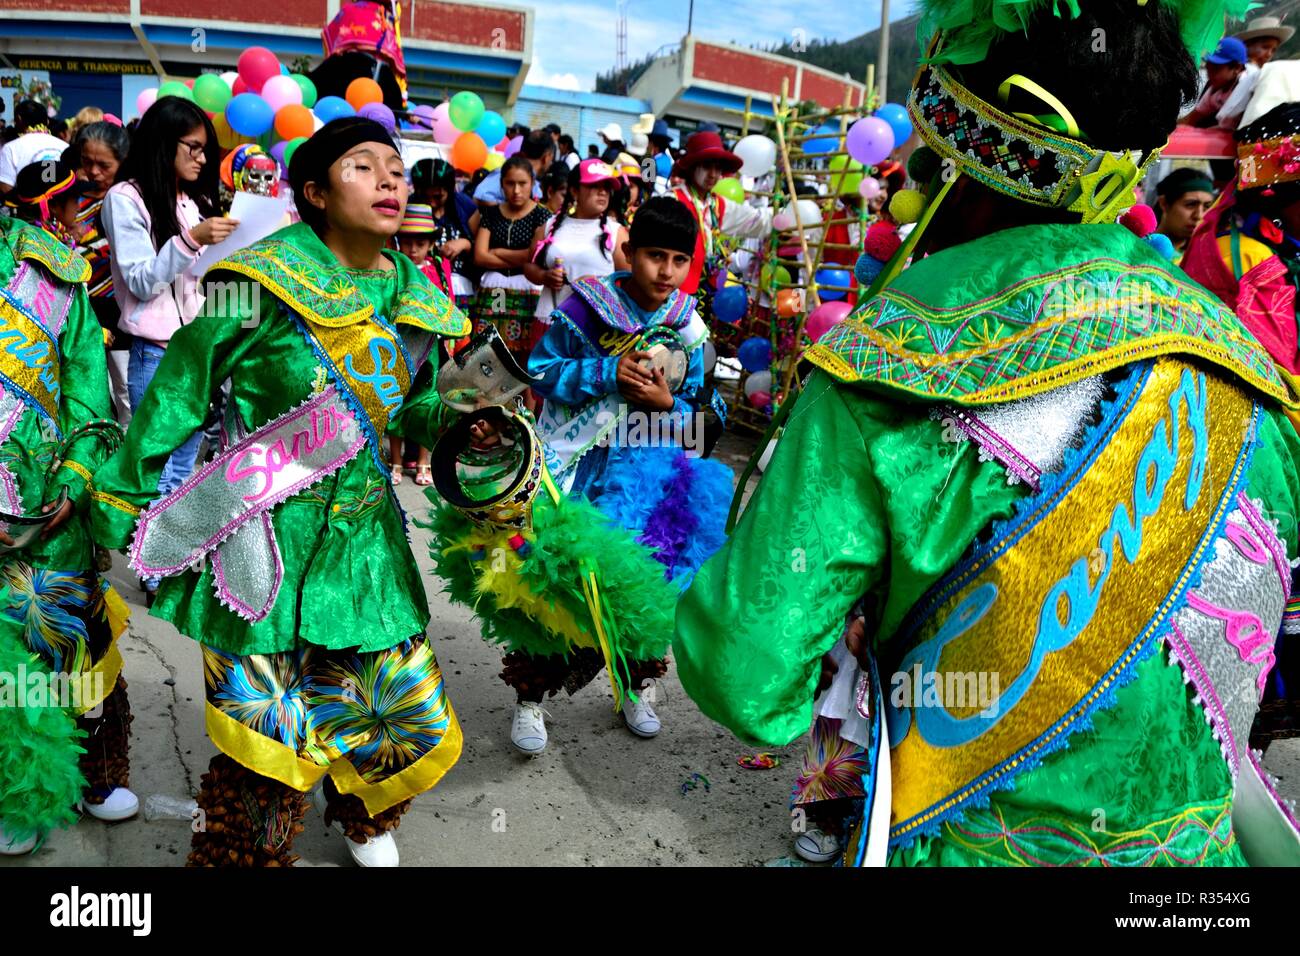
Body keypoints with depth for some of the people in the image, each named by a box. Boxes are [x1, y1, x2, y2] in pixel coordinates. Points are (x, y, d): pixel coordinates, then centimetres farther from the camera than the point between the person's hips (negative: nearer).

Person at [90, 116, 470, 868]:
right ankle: (240, 855, 34)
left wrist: (457, 414, -6)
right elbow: (178, 398, -5)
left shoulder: (418, 301, 4)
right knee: (265, 748, 3)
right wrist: (122, 503, 0)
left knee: (413, 716, 14)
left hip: (364, 540, 5)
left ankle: (359, 813, 46)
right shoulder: (261, 281, -12)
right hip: (263, 543, -5)